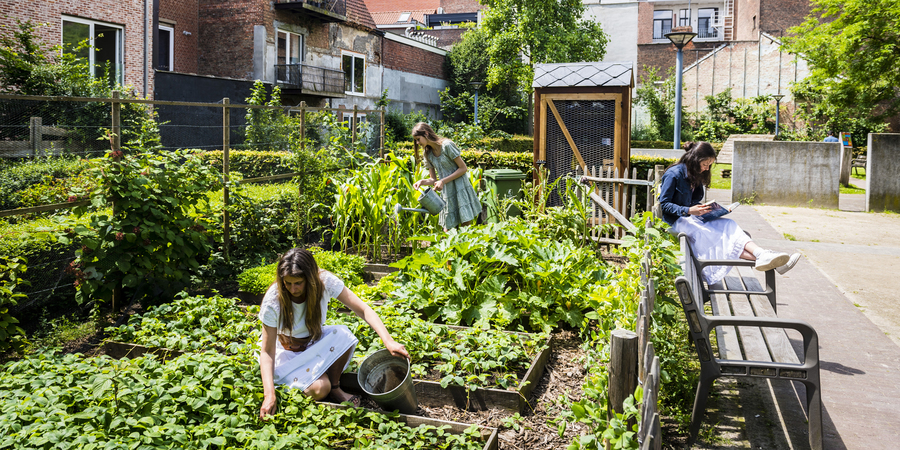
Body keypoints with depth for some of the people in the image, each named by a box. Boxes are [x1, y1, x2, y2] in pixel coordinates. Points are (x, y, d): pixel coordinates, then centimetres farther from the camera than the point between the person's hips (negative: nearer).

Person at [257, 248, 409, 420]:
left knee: (342, 335, -33)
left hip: (315, 342, 3)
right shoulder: (272, 301, -27)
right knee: (319, 389, -31)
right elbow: (267, 351, -23)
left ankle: (335, 388, -9)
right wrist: (269, 395, -36)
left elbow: (363, 310, -25)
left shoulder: (325, 281, -23)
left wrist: (388, 341, -39)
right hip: (288, 351, -3)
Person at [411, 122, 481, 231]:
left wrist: (443, 181, -15)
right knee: (447, 230, 1)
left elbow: (463, 168, -11)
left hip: (460, 188, -6)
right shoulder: (428, 153, 8)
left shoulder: (446, 145, -12)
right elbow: (434, 180, 11)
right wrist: (422, 182, -10)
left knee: (466, 226, -7)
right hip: (446, 193, 6)